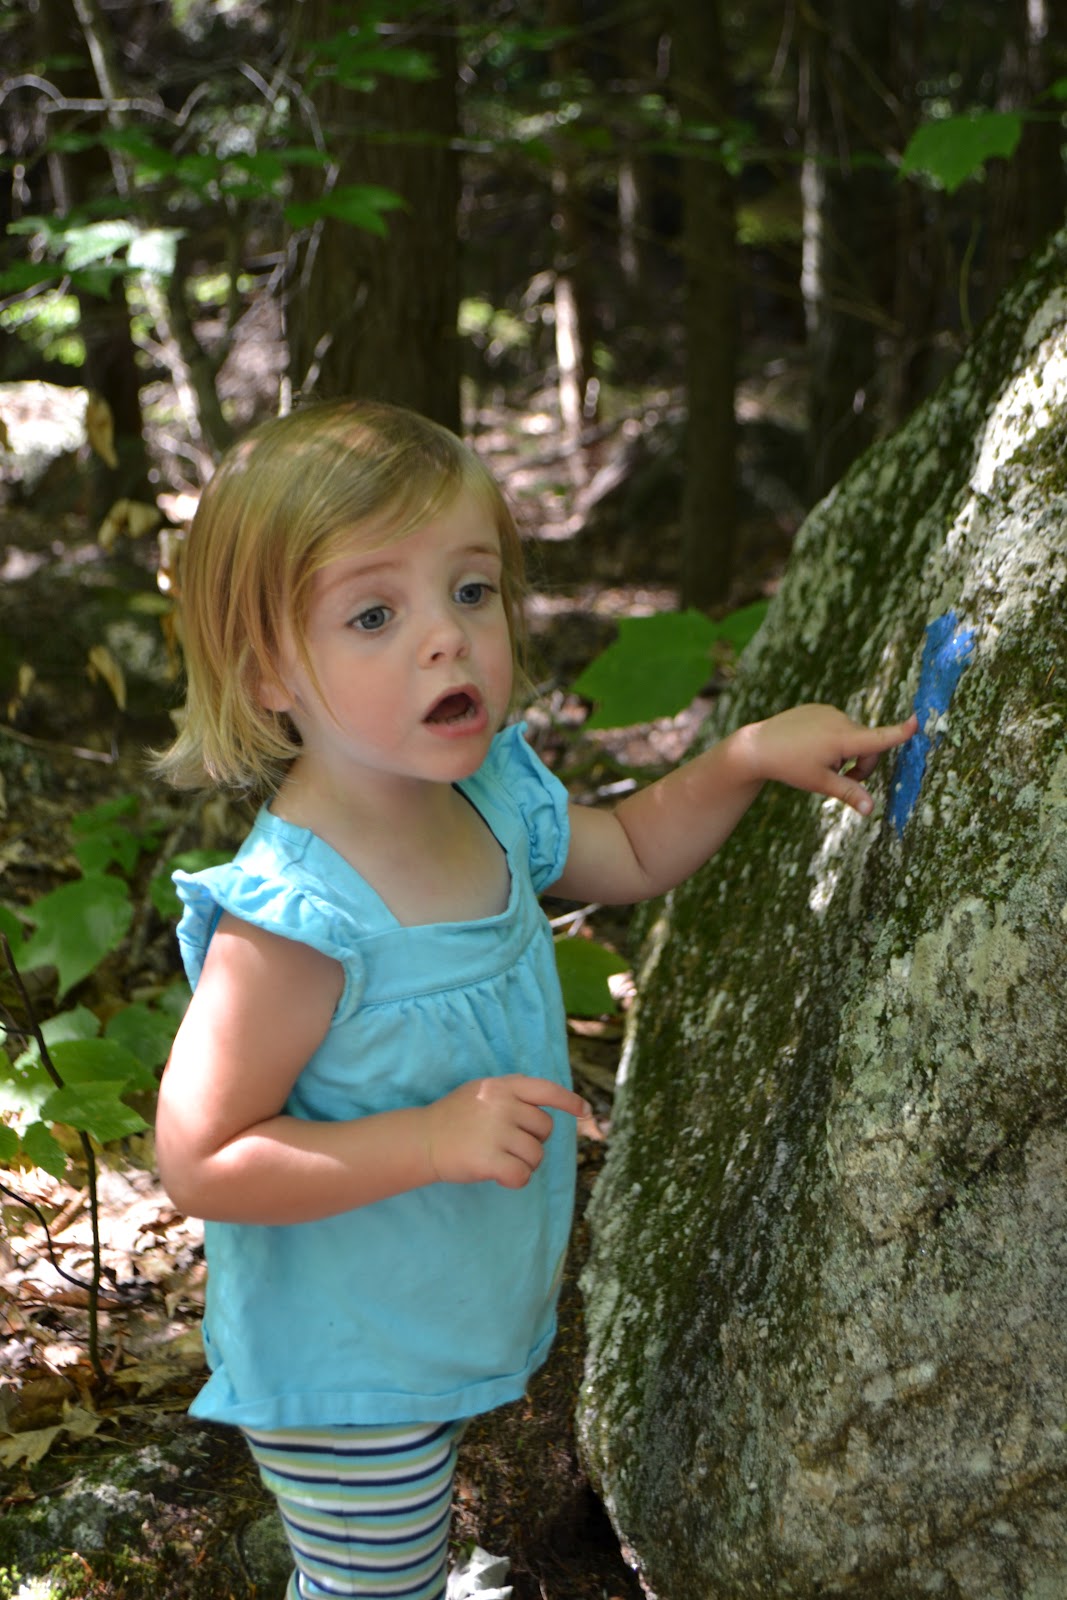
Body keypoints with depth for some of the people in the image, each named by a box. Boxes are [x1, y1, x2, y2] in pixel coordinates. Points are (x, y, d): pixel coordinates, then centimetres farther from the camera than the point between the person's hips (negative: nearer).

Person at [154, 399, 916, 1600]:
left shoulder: (491, 800, -8)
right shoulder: (292, 917, -34)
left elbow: (628, 856, 13)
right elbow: (199, 1162, -29)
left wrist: (745, 758, -4)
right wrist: (435, 1138, -34)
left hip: (457, 1331, 8)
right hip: (342, 1380, -7)